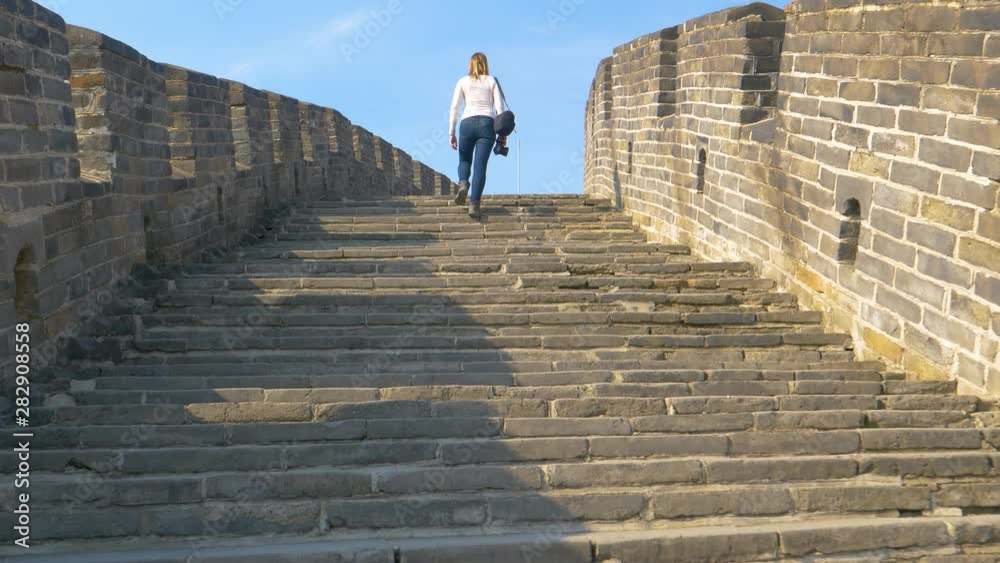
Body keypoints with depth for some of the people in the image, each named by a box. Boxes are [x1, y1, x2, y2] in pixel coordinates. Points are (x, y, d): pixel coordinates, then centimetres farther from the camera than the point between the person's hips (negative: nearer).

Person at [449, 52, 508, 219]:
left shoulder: (463, 82, 13)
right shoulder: (492, 81, 13)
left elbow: (454, 107, 5)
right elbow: (500, 107, 5)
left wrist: (452, 133, 7)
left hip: (467, 123, 0)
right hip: (487, 123, 0)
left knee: (464, 160, 18)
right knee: (480, 165, -4)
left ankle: (463, 183, -13)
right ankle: (474, 203, -15)